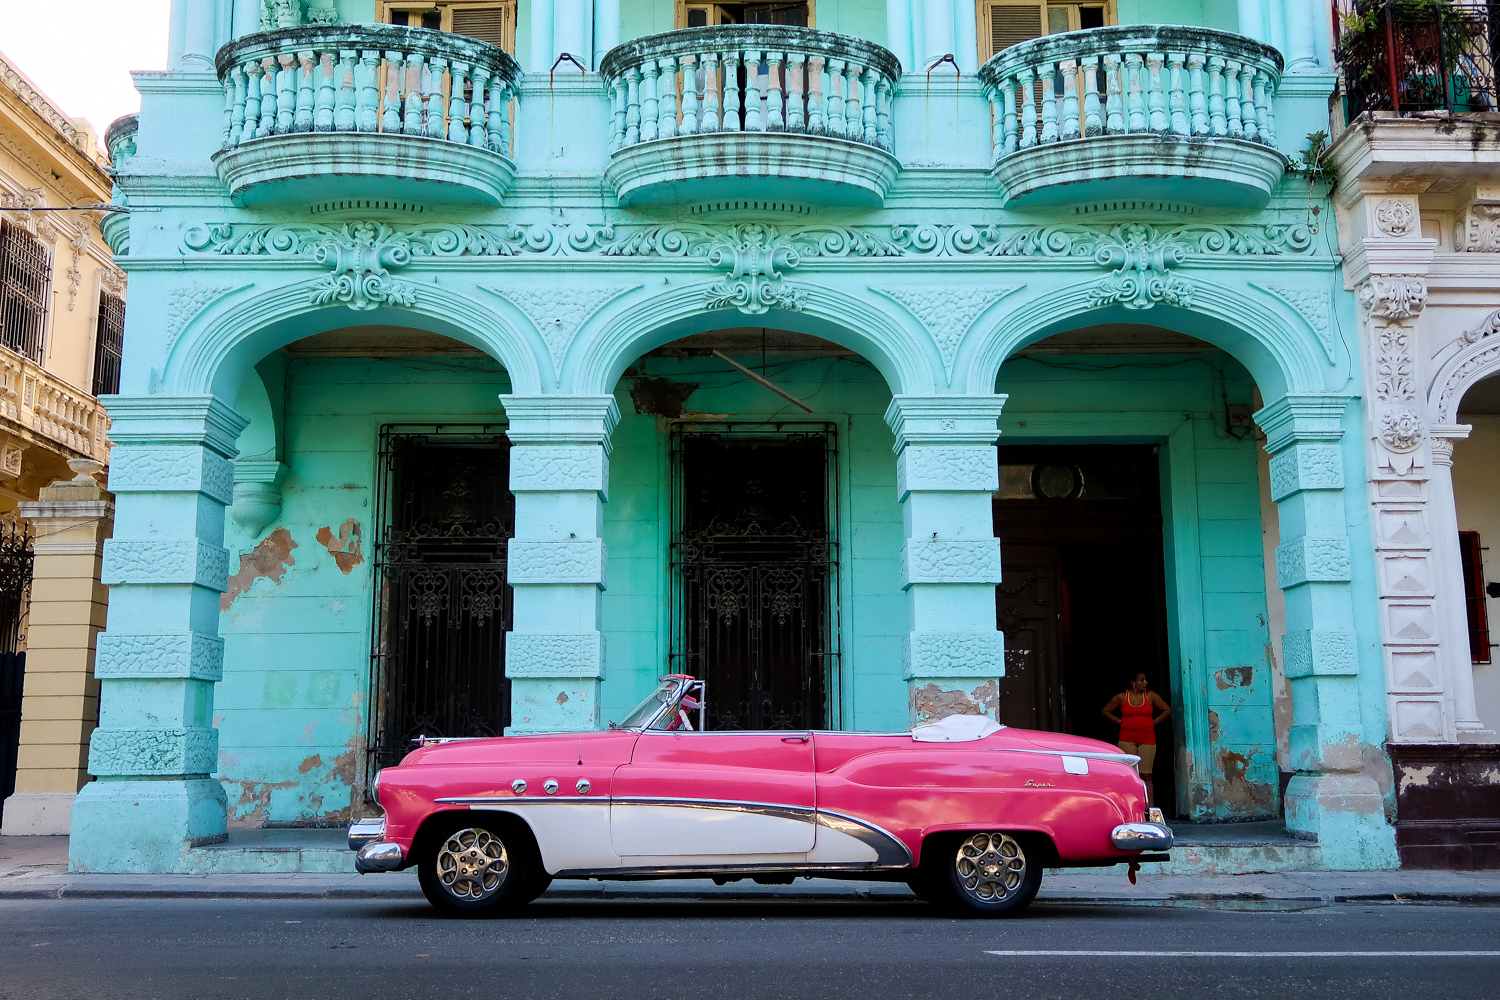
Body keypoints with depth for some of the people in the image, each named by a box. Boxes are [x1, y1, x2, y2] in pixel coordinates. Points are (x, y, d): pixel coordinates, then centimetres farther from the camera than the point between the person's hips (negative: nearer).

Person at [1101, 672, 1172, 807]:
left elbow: (1167, 710, 13)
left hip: (1147, 740, 1)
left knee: (1146, 775, -2)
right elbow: (1105, 711, 11)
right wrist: (1119, 722, 2)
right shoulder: (1121, 697, 1)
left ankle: (1151, 807, 0)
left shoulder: (1151, 696, 4)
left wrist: (1154, 722, 5)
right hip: (1127, 740, -1)